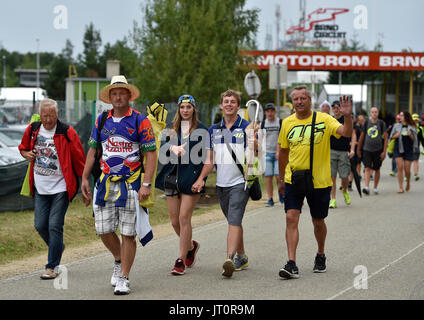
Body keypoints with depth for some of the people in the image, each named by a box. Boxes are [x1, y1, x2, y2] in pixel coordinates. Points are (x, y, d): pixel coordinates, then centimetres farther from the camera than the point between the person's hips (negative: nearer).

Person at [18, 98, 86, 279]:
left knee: (54, 227, -7)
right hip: (40, 188, 5)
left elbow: (79, 158, -4)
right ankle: (58, 247, 35)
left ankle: (52, 267, 3)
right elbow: (23, 148, 23)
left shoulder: (67, 132, -9)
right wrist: (26, 154, 0)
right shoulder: (32, 130, 4)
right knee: (40, 225, 4)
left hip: (60, 188, -5)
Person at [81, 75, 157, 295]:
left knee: (128, 233, -1)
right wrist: (85, 178, 9)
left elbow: (150, 154, -6)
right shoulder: (102, 121, 9)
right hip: (106, 182, 4)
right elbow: (92, 151, 15)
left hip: (131, 183, -4)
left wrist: (146, 184, -15)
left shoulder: (140, 121, -4)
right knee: (103, 230, 4)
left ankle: (124, 278, 8)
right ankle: (119, 261, 32)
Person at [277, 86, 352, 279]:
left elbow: (346, 133, -17)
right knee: (291, 218, -13)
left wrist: (347, 116, -35)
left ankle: (321, 256, 37)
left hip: (319, 181, -1)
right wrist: (281, 178, 19)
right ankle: (292, 265, -14)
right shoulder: (287, 123, 4)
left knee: (318, 221, 11)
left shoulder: (323, 119, -5)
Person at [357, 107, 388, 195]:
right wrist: (359, 149, 15)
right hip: (367, 149, 1)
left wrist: (384, 151, -7)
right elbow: (362, 136, 14)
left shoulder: (381, 123, 0)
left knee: (377, 169, 9)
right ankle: (366, 187, -19)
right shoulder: (366, 123, 5)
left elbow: (385, 138, -1)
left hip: (378, 150, 0)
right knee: (367, 168, -11)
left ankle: (375, 188, 21)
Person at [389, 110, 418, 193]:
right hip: (398, 149, 1)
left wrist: (410, 135, -15)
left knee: (407, 169, -1)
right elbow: (391, 136, 14)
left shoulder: (412, 127, 2)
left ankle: (408, 182, 31)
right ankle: (401, 188, -10)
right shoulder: (396, 126, 7)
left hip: (408, 150, -1)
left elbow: (414, 140, 5)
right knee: (400, 167, -12)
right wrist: (395, 136, -8)